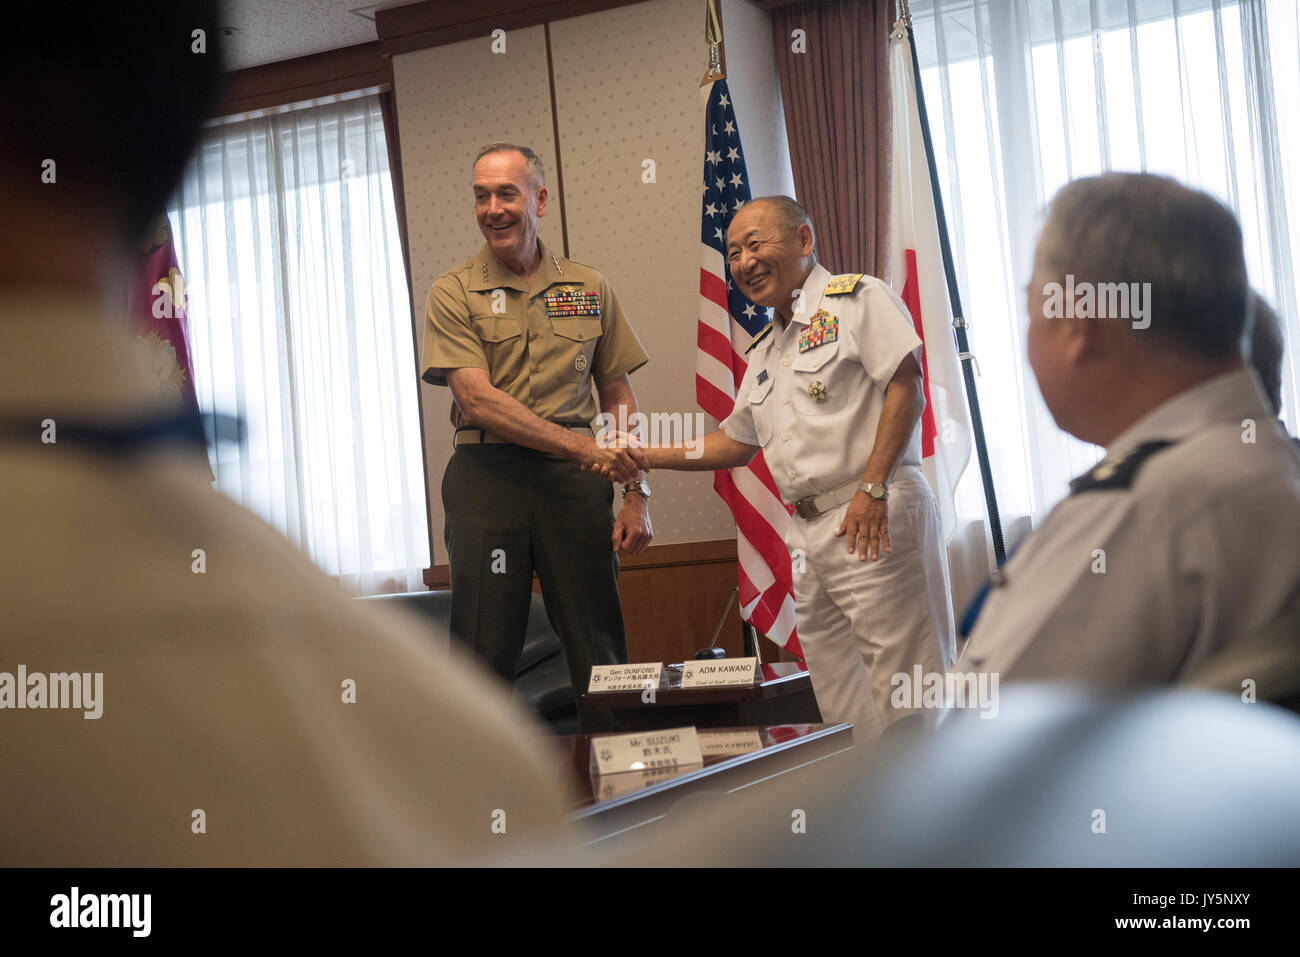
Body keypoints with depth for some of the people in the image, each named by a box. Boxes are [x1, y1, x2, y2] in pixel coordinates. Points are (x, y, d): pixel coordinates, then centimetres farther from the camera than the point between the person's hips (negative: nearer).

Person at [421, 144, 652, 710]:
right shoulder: (454, 293, 2)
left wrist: (637, 495, 2)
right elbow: (477, 400, -9)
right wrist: (580, 444, -18)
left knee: (600, 654, 2)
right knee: (486, 651, 0)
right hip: (486, 475, -2)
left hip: (574, 479, 2)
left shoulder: (588, 289, 11)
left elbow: (618, 398, 13)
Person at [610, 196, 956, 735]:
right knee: (837, 693, 8)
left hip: (875, 516, -8)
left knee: (902, 682, -8)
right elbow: (736, 442, 29)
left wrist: (873, 488, -20)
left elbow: (906, 388, -13)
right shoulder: (765, 351, 22)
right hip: (809, 530, 8)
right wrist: (649, 456, 21)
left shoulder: (857, 297, -3)